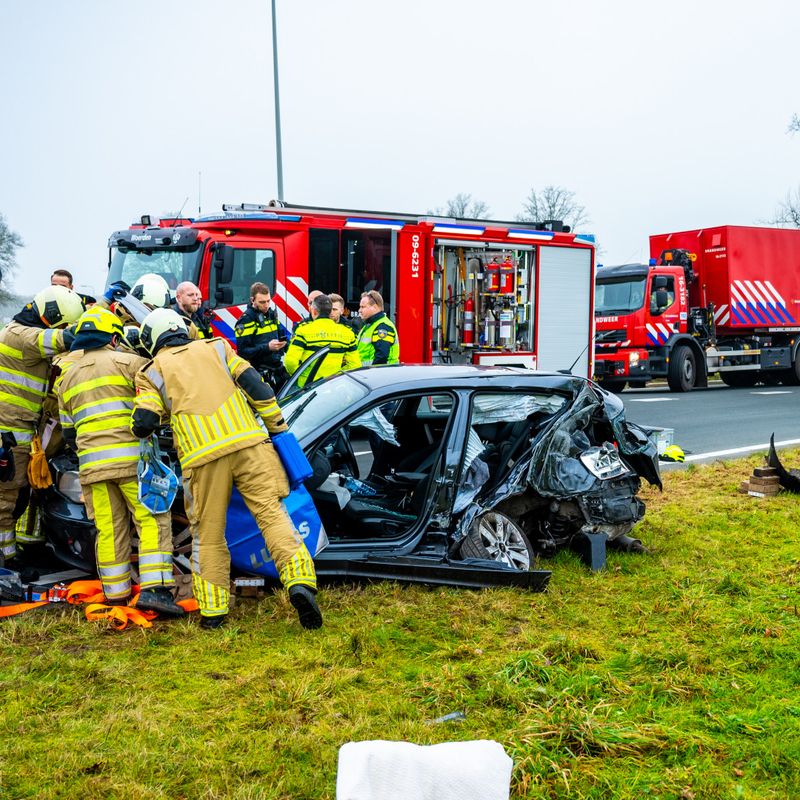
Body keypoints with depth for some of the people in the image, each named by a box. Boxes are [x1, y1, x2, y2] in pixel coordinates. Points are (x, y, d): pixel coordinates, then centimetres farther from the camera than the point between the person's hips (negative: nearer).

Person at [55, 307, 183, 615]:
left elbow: (67, 431, 23)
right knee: (152, 520, -5)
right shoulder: (122, 361, 3)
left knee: (109, 528, 10)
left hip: (91, 463, 5)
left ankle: (116, 594, 16)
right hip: (131, 457, -5)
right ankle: (154, 588, -16)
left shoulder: (65, 375, 20)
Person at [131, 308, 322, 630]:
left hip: (203, 457, -1)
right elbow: (255, 386, 12)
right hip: (248, 444, 1)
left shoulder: (152, 371, 14)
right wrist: (278, 427, 18)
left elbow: (143, 424, 5)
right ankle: (300, 583, -19)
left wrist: (140, 426, 29)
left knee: (207, 532, 10)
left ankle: (212, 610, 14)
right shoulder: (216, 347, 20)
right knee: (271, 513, -3)